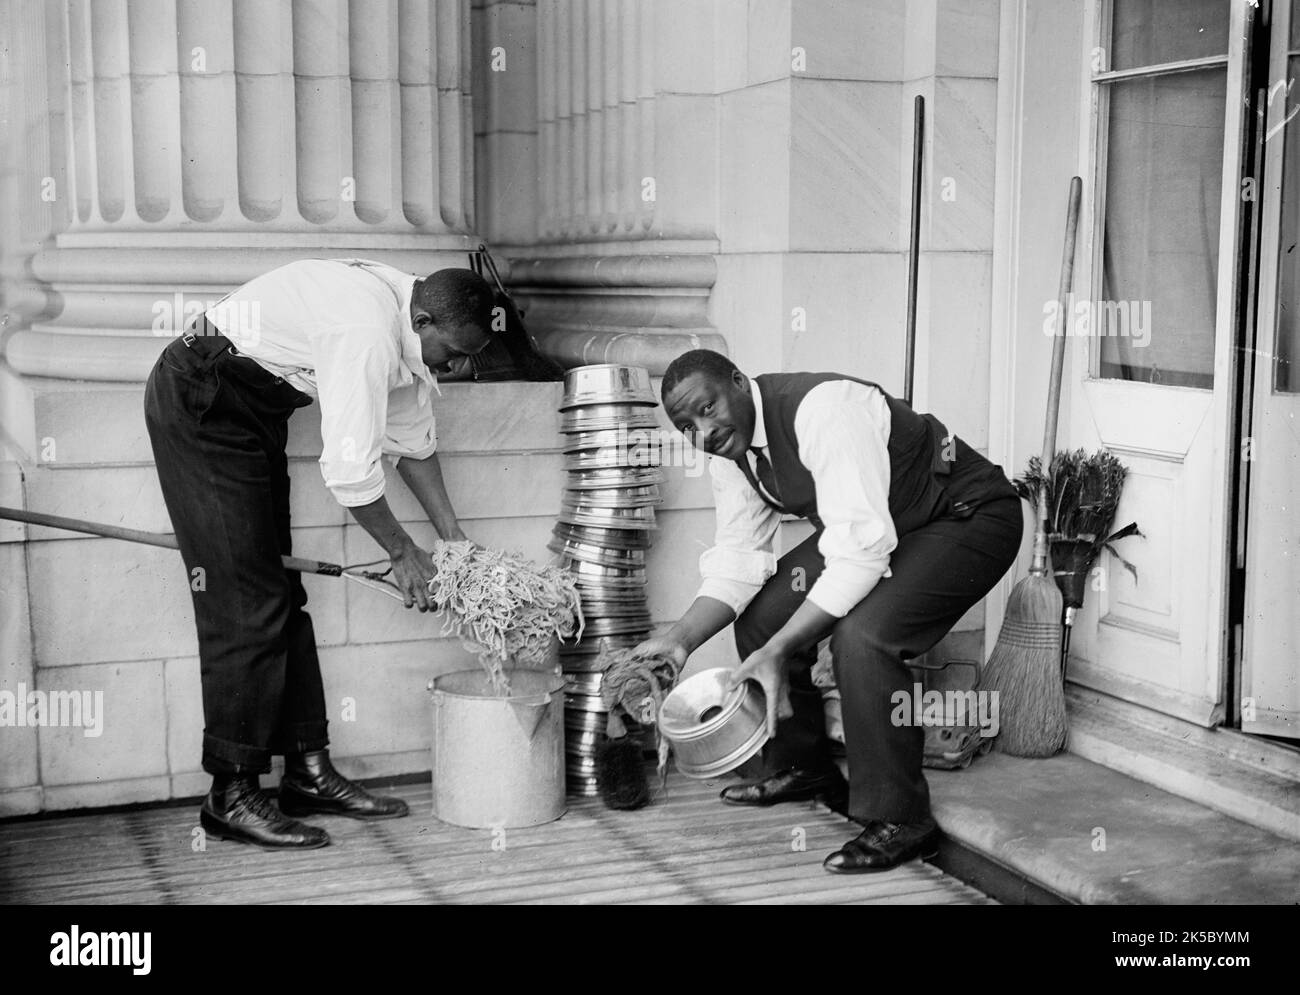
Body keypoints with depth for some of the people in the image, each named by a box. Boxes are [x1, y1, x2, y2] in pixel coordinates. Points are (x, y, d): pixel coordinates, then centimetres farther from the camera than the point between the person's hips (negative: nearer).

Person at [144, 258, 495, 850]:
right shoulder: (366, 333, -28)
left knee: (282, 593, 8)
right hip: (200, 402, -10)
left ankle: (308, 771, 13)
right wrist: (403, 553, -12)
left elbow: (413, 440, 12)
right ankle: (232, 796, -5)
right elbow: (349, 468, -26)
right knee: (247, 601, -11)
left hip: (250, 408, 10)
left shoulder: (407, 325, 3)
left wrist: (452, 538, 9)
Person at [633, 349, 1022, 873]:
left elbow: (863, 552, -37)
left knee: (861, 635, -30)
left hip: (968, 516, -9)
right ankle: (800, 766, 23)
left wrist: (778, 650, -39)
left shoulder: (824, 409, -32)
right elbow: (737, 561, 0)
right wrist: (678, 640, -16)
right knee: (760, 609, 1)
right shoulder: (729, 447, -4)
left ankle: (899, 821, -13)